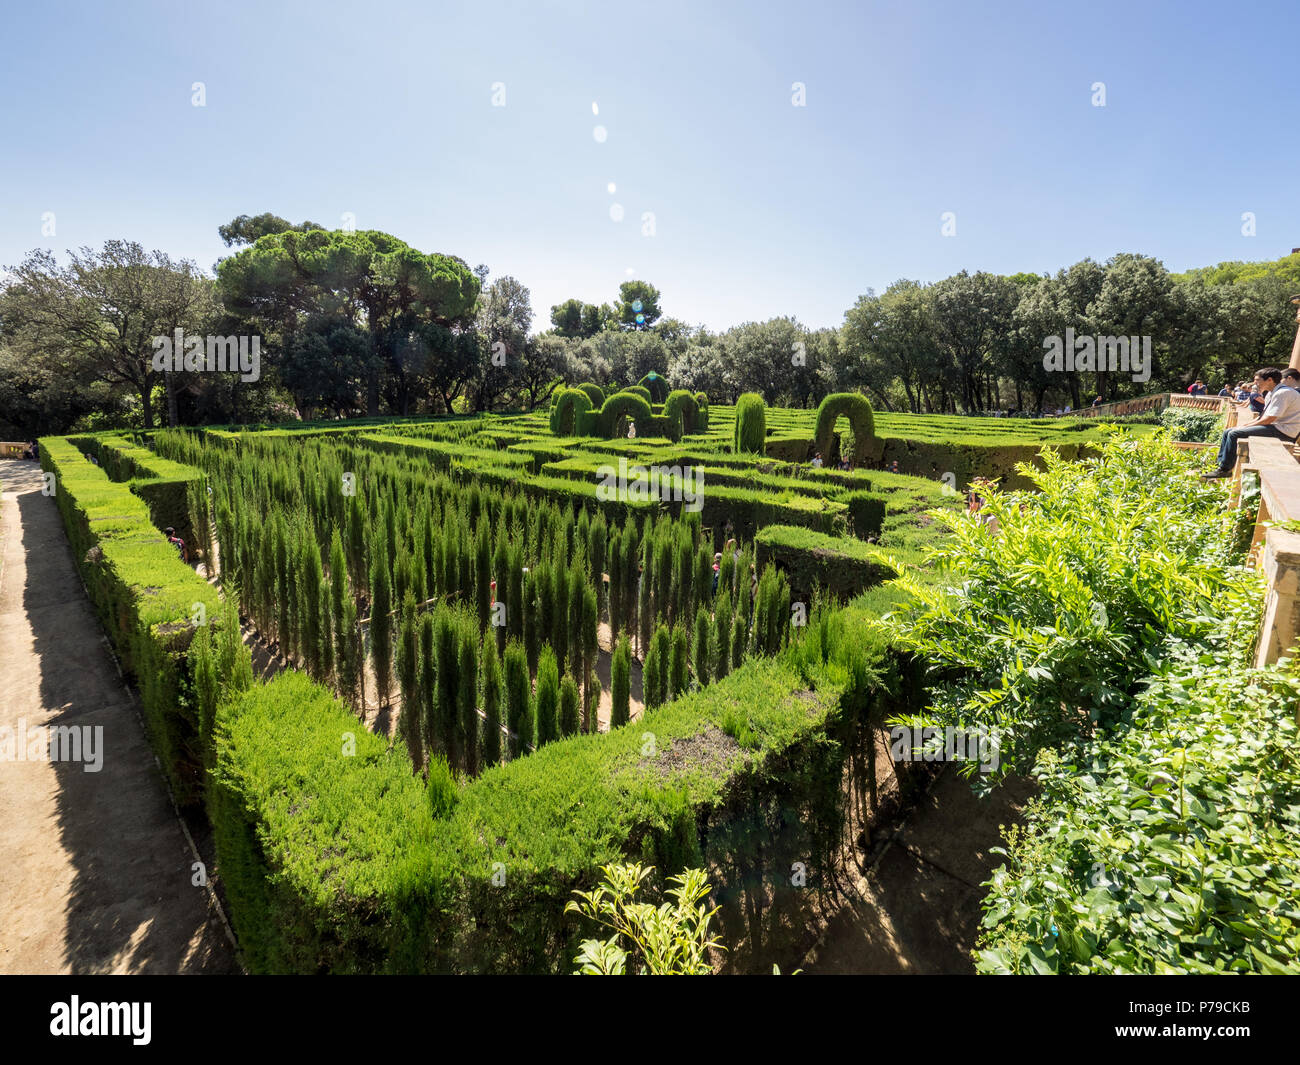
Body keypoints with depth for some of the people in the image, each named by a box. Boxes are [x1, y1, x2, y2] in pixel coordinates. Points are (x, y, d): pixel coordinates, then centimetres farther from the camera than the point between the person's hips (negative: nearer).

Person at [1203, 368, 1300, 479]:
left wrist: (1245, 427, -10)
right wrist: (1245, 425, 5)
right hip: (1275, 426, 10)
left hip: (1283, 431, -10)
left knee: (1234, 434, -22)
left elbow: (1268, 420, -20)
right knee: (1227, 432, 4)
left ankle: (1225, 469, -15)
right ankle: (1221, 464, 4)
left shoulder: (1283, 393, -16)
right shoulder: (1270, 394, 15)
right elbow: (1263, 416, 19)